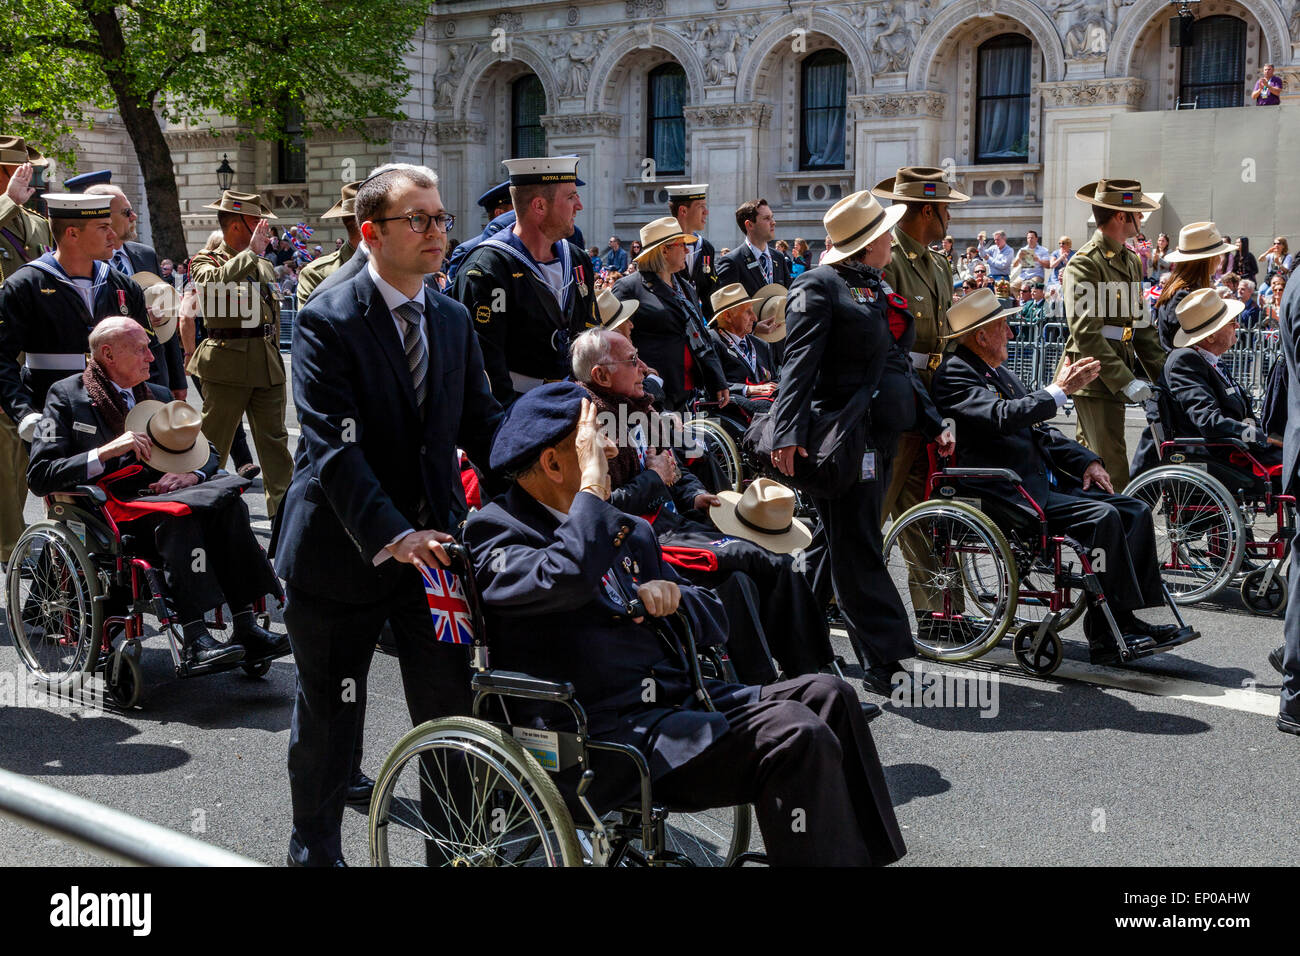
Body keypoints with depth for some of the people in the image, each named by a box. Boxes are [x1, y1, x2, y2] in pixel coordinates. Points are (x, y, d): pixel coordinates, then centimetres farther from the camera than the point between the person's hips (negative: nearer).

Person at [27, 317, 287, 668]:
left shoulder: (159, 396, 23)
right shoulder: (66, 395, 5)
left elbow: (207, 452, 21)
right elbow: (39, 477, -5)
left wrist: (192, 474, -3)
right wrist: (106, 452, -16)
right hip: (104, 515, -5)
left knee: (226, 501, -25)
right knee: (176, 515, -35)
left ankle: (246, 627, -29)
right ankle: (194, 641, -39)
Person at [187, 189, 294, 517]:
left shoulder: (266, 265, 16)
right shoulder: (206, 262, -3)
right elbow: (217, 282, -28)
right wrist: (251, 252, -24)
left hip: (268, 365, 6)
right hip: (227, 365, -6)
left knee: (275, 441, 4)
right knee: (213, 444, 3)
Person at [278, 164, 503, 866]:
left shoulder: (453, 319, 7)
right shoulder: (328, 320, -14)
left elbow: (480, 423, 8)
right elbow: (334, 446, -22)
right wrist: (393, 536, -31)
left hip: (431, 540, 5)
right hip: (342, 549, -4)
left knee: (451, 709, 5)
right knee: (329, 710, 13)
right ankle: (315, 847, 34)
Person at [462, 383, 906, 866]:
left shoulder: (624, 530, 20)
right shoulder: (497, 538, -5)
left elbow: (714, 622, 21)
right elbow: (569, 576, -29)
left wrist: (671, 597, -1)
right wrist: (592, 479, -16)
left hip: (675, 702, 8)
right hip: (608, 736, -8)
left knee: (827, 695, -6)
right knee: (795, 735, -23)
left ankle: (868, 852, -7)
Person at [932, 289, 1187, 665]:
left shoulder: (1000, 372, 21)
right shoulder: (954, 375, -8)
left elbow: (1039, 430, 22)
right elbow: (1004, 418, -24)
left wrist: (1086, 461, 8)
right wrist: (1060, 389, -17)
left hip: (1045, 483, 10)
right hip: (1007, 496, -10)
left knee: (1135, 510, -2)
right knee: (1102, 516, -25)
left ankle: (1124, 620, -8)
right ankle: (1107, 634, -20)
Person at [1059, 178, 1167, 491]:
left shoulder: (1131, 260, 17)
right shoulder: (1085, 263, -13)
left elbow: (1140, 323, 21)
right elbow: (1086, 333, -20)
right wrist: (1126, 381, -23)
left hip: (1117, 378, 9)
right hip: (1096, 379, -9)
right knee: (1112, 471, -9)